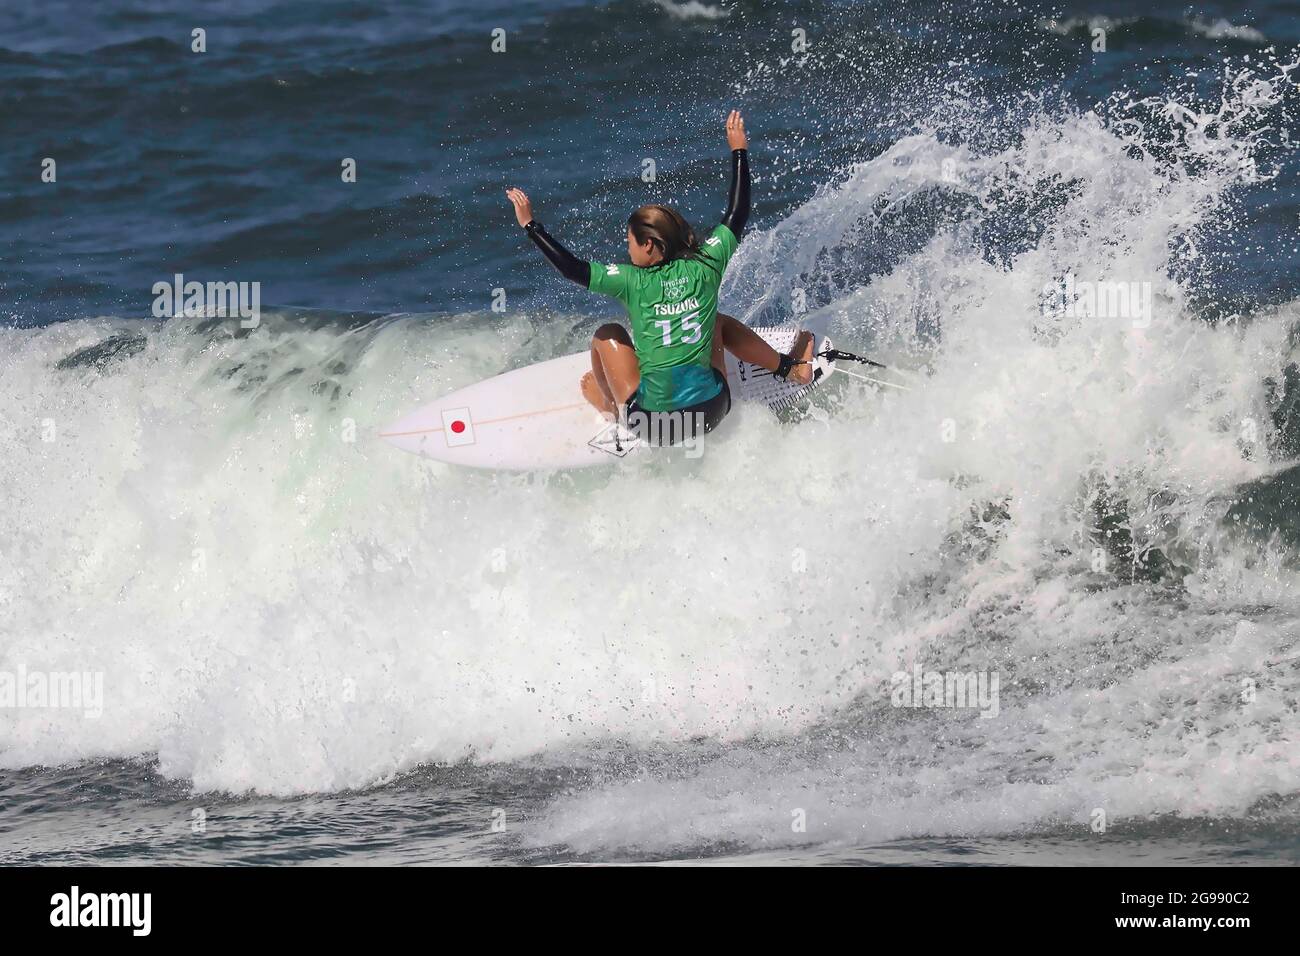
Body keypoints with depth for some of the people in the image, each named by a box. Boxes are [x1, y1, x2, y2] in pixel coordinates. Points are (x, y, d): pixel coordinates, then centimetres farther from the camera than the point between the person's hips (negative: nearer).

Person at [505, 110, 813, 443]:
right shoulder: (706, 267, -3)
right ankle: (791, 368, 34)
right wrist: (739, 151, 20)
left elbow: (571, 267, -12)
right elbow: (737, 215, 10)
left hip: (654, 421, -3)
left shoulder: (634, 282, -11)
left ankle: (610, 406, 33)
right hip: (711, 413, 4)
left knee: (607, 333, 17)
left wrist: (529, 223, -1)